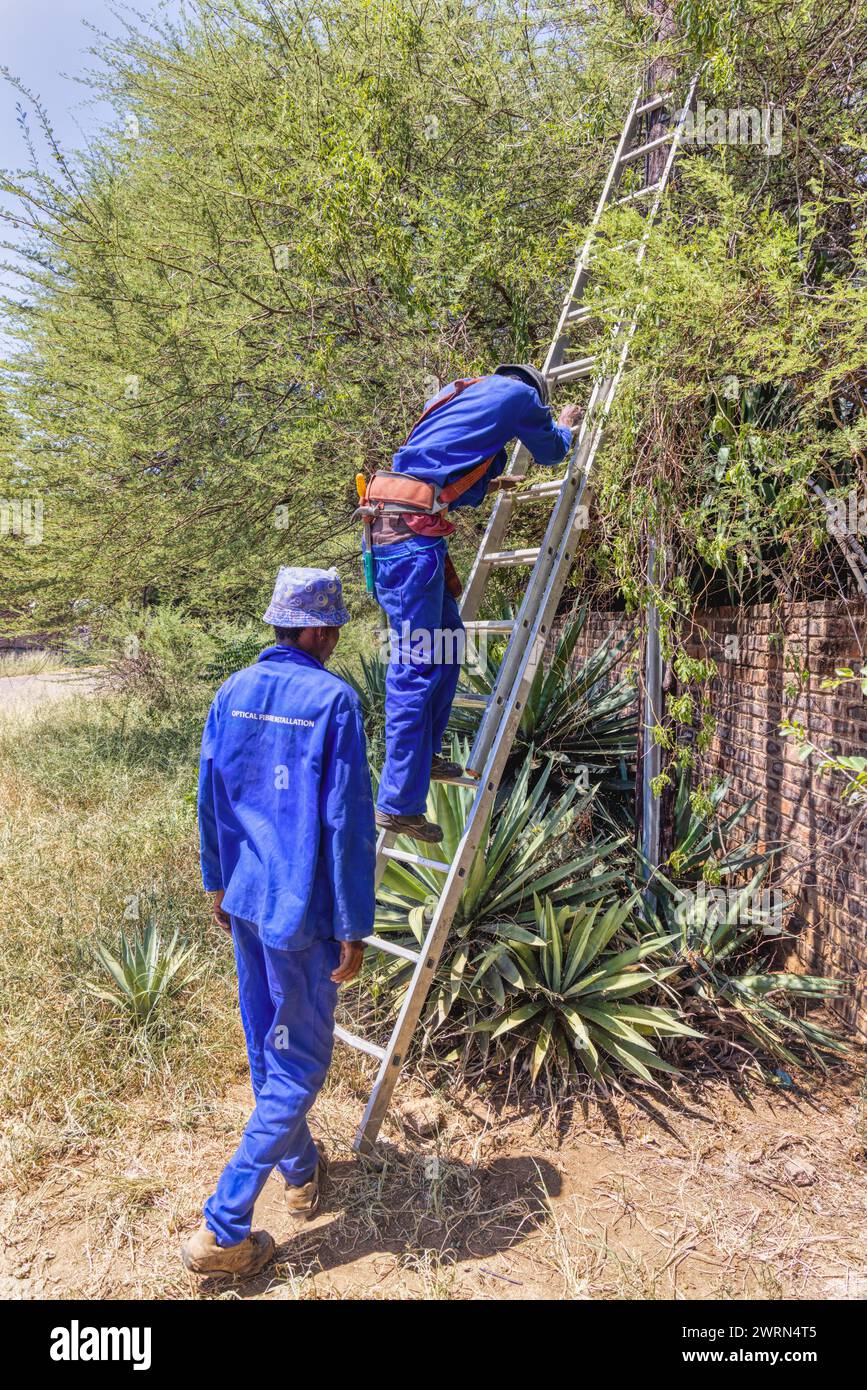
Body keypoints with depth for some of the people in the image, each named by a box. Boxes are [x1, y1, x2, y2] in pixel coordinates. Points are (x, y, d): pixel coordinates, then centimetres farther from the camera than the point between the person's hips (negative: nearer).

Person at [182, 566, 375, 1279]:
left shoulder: (233, 692, 1)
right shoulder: (334, 700, -18)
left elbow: (209, 798, 8)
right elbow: (349, 823, -19)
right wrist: (353, 928, -11)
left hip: (244, 898, 7)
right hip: (301, 911, -7)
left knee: (265, 1041, 22)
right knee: (299, 1061, 7)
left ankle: (300, 1170, 44)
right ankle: (223, 1229, 11)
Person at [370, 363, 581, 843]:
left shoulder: (457, 392, 29)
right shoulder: (520, 393, 8)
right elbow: (551, 452, 25)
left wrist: (486, 485, 48)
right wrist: (564, 425, 45)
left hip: (389, 528, 9)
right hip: (413, 533, -9)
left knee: (447, 639, 18)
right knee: (417, 664, -9)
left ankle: (423, 754, 24)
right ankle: (398, 802, -7)